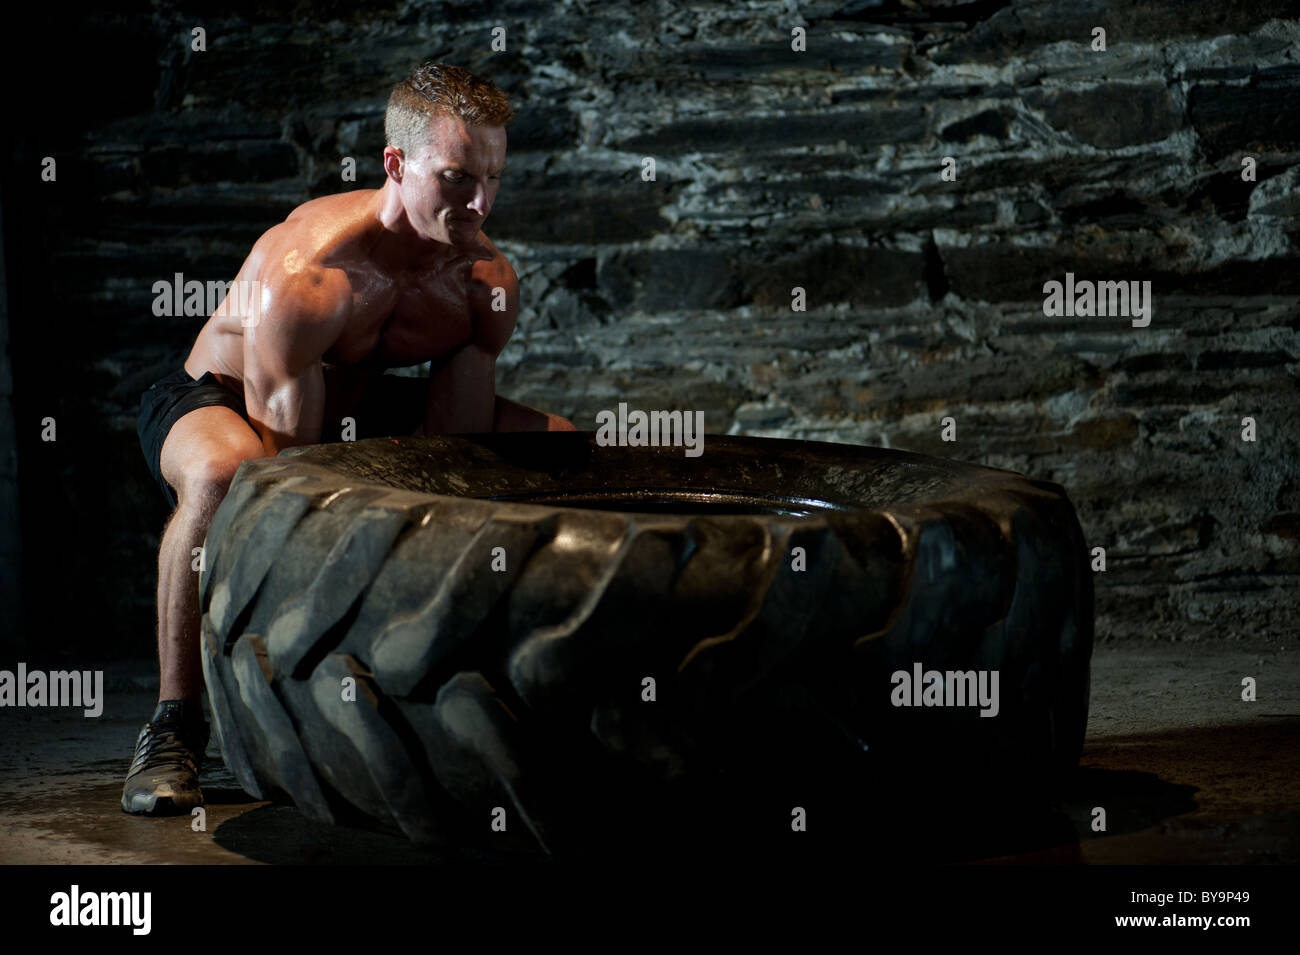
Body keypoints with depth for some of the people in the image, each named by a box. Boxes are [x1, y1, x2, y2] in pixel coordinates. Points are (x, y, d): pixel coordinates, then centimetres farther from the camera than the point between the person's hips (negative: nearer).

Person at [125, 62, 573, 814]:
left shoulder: (488, 283, -16)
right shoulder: (306, 278, -36)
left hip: (359, 407, 7)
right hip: (220, 400, -6)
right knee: (225, 472, -45)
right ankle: (174, 725, -28)